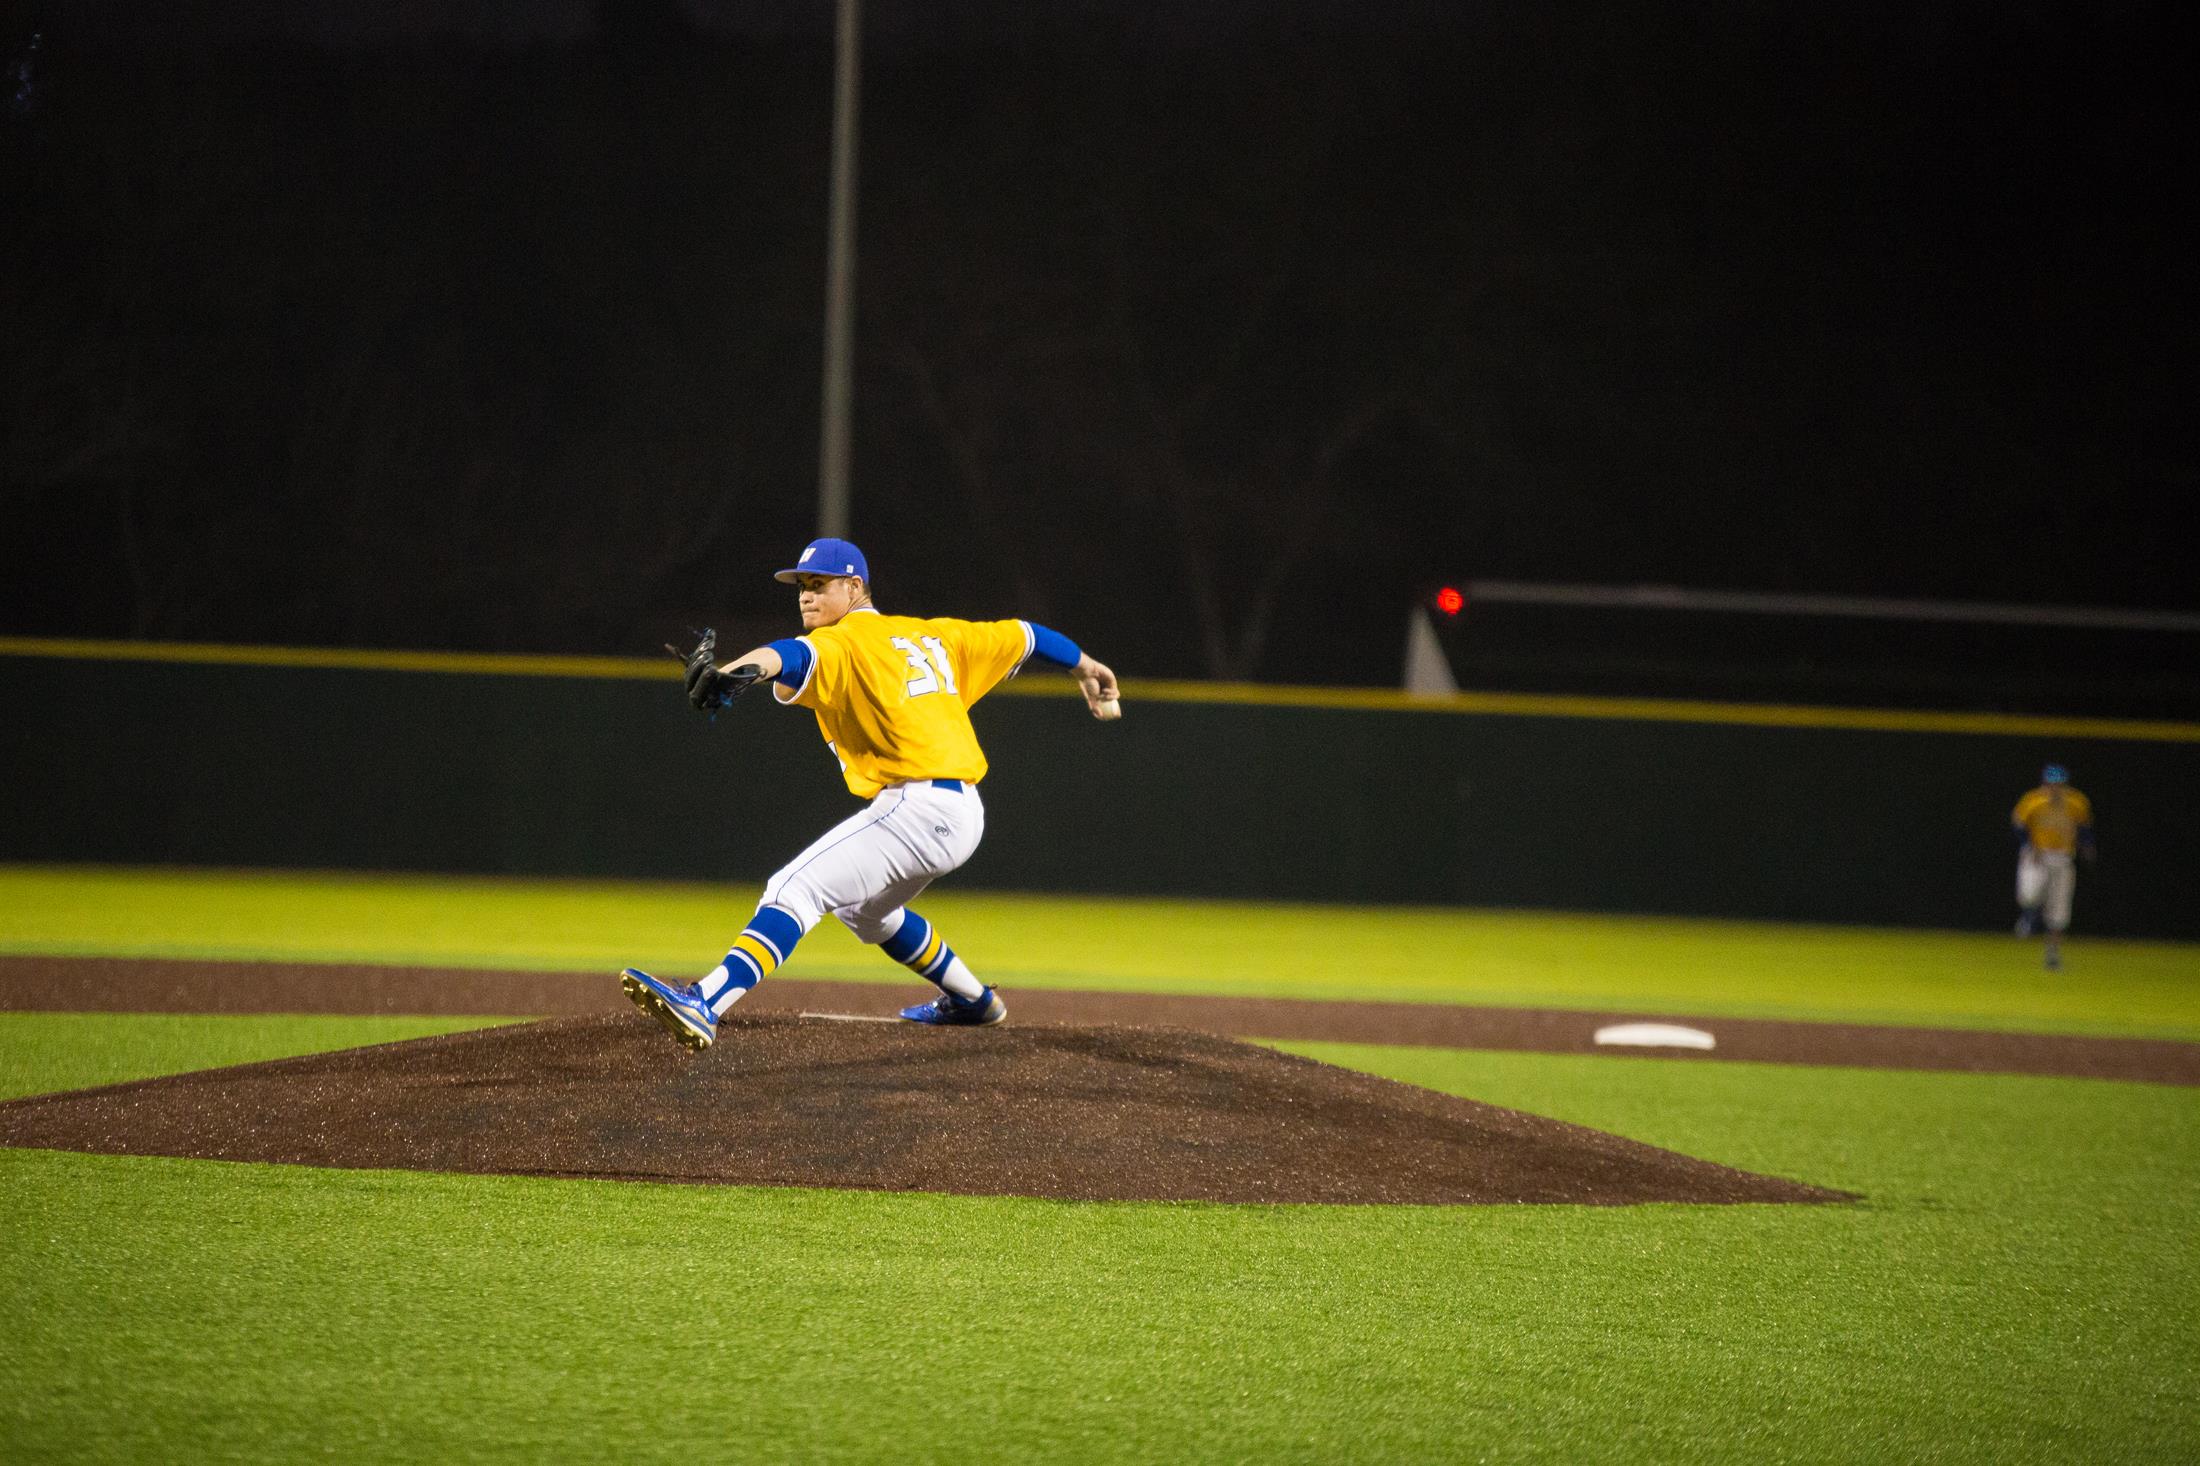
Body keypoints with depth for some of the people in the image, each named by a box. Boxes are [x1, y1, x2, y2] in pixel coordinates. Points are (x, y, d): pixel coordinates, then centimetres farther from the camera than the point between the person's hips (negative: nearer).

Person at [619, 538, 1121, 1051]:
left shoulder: (846, 641, -6)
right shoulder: (930, 635, 19)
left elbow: (798, 656, -29)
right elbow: (1020, 636, 28)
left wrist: (737, 672, -50)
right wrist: (1084, 666, 43)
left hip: (917, 810, -10)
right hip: (962, 813, 10)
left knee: (794, 890, -22)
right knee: (861, 907, 34)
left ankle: (703, 1006, -40)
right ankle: (972, 1000, 48)